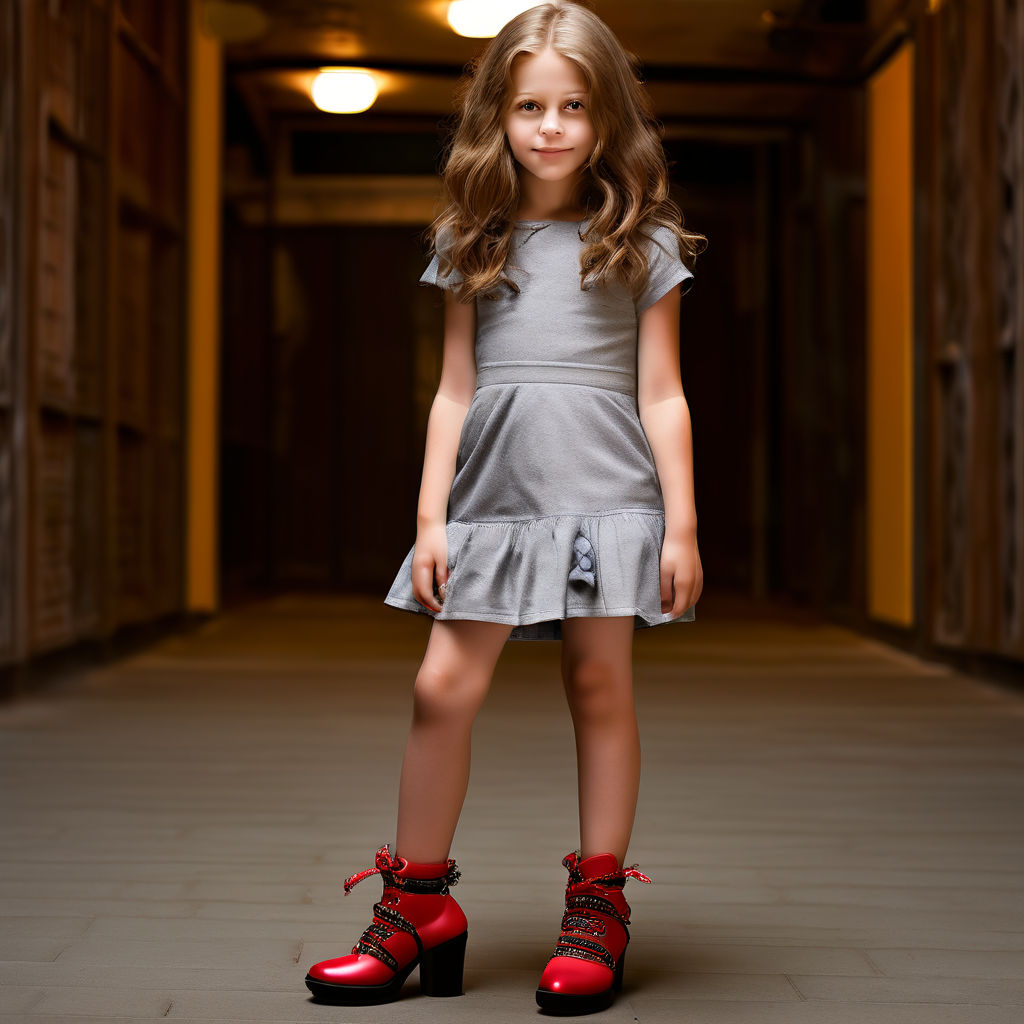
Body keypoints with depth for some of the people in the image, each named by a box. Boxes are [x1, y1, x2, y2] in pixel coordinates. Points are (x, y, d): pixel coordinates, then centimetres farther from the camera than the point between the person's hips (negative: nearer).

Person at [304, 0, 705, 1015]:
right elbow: (454, 392, 12)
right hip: (492, 497, 2)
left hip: (605, 493, -2)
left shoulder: (642, 242, 6)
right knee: (443, 688, -4)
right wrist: (431, 518, 5)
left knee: (600, 686, 1)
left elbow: (661, 395, 4)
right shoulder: (474, 244, 12)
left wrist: (682, 523, -1)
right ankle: (418, 905, 9)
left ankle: (597, 908, 12)